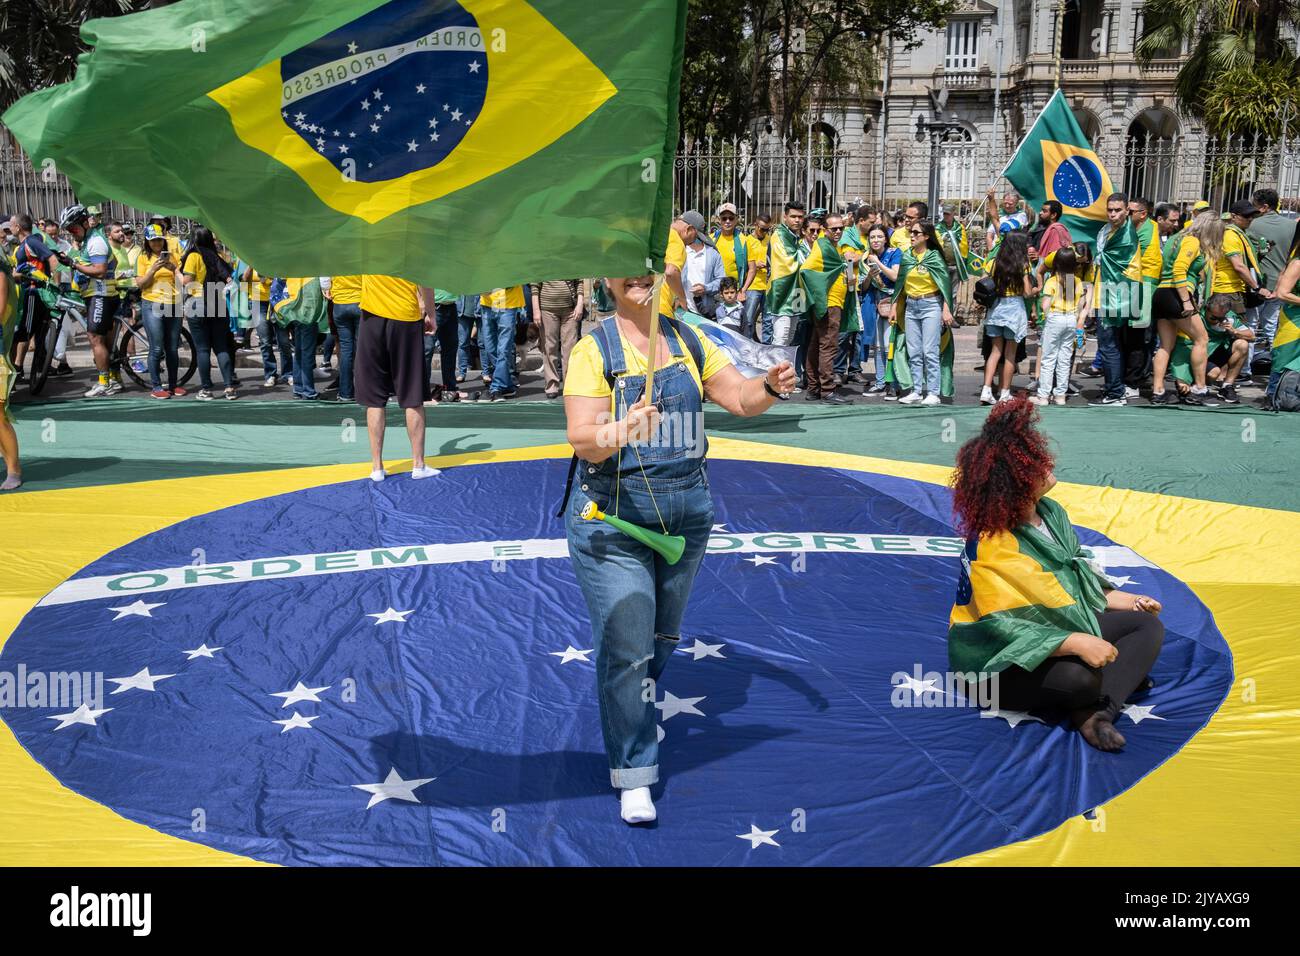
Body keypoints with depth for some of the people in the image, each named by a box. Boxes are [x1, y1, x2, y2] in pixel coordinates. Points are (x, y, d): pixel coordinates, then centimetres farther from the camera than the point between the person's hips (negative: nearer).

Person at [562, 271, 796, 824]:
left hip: (686, 513, 5)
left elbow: (740, 398, 6)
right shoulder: (594, 350, -10)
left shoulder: (689, 341, 5)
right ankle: (633, 777, 7)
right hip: (612, 519, -5)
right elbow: (581, 439, -19)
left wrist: (770, 386, -16)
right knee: (626, 649, -6)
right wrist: (619, 433, -40)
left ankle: (633, 713, 48)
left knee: (663, 637, 20)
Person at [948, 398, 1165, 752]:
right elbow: (1002, 627, -30)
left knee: (1148, 626, -1)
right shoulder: (991, 546, -26)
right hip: (1002, 662, -10)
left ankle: (1096, 711, -18)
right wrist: (1076, 643, -36)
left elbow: (1078, 574, 17)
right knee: (1081, 678, -37)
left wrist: (1119, 599, 5)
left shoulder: (1050, 512, 1)